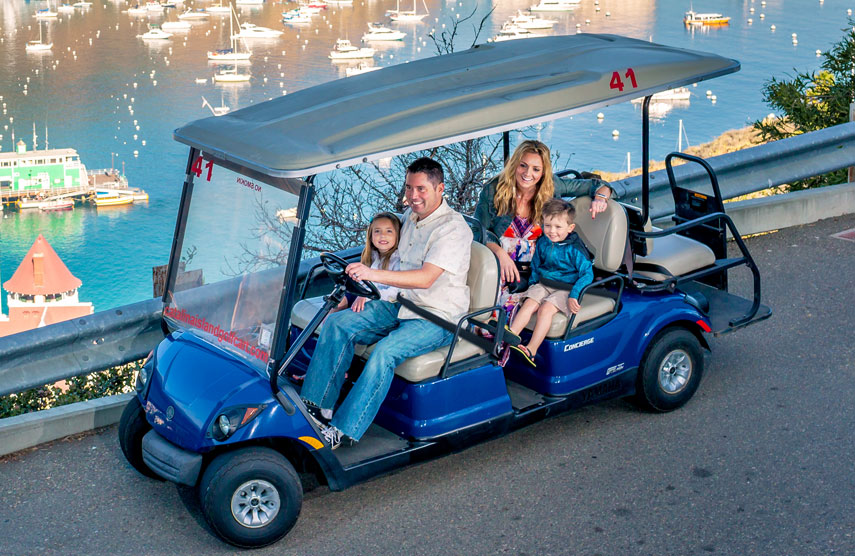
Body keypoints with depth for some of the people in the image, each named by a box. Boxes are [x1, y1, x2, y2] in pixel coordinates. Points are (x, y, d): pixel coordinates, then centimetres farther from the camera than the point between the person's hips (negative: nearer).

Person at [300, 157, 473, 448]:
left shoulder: (453, 228, -16)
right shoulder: (410, 216, 11)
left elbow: (426, 278, -29)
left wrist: (374, 274, -40)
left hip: (437, 318, -8)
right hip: (401, 305, 8)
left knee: (385, 352, -32)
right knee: (337, 323, -10)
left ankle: (342, 430, -30)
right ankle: (315, 404, -11)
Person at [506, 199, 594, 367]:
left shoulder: (574, 249, -14)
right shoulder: (542, 243, 4)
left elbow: (587, 273, -15)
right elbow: (535, 266, 22)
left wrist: (574, 295, -23)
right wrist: (533, 282, 13)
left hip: (566, 288, -6)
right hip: (543, 284, 6)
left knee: (545, 308, -28)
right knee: (529, 303, -21)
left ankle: (532, 349, -35)